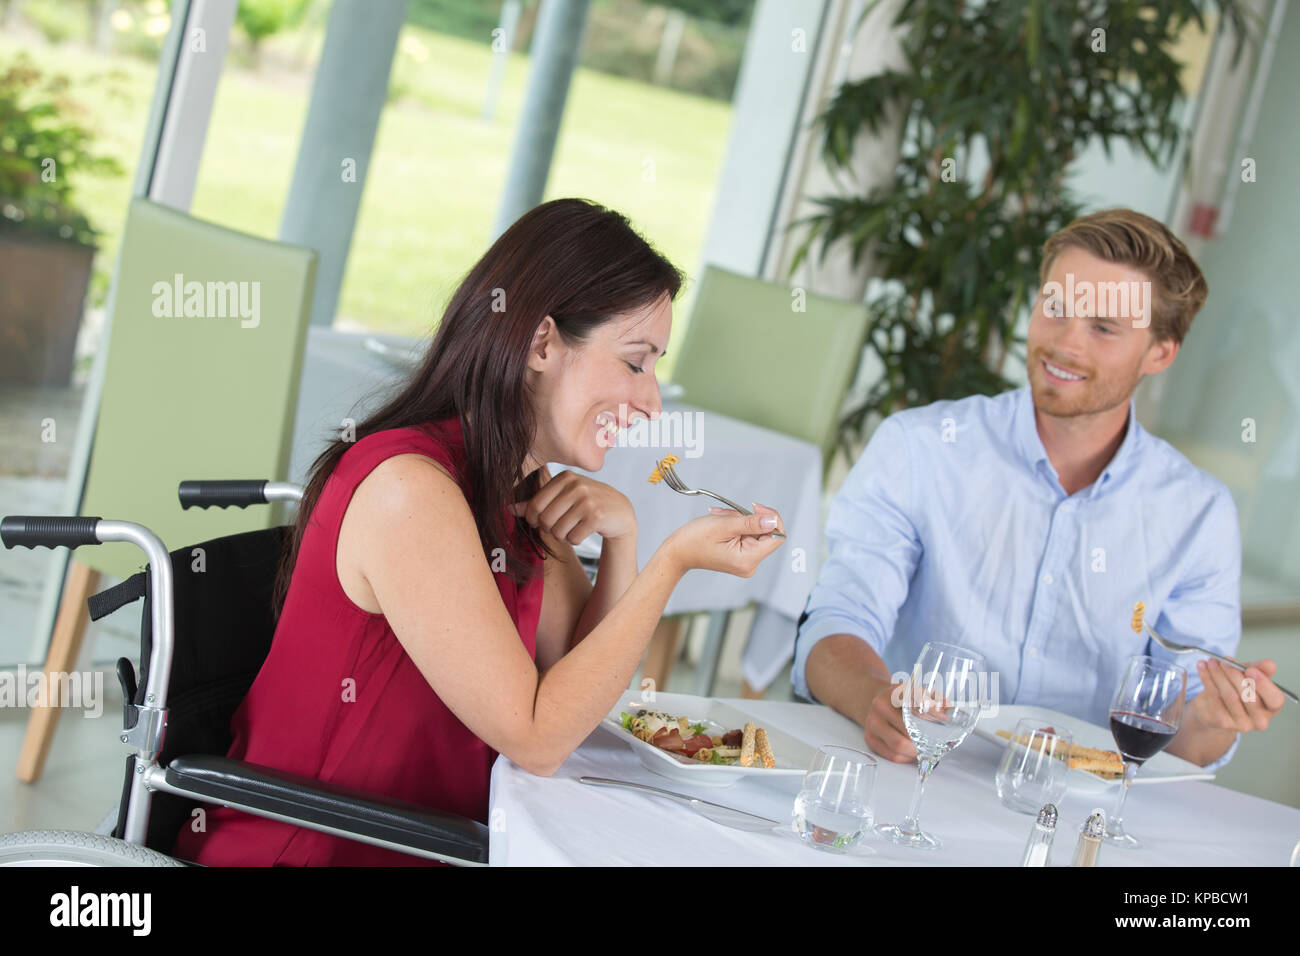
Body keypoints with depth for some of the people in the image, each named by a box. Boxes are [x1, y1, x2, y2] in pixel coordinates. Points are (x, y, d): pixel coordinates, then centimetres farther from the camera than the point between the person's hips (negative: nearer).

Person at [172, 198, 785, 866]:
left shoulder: (519, 485, 5)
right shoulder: (408, 488, -22)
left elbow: (579, 679, 7)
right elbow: (537, 739, -19)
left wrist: (619, 535, -7)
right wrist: (674, 561, -19)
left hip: (438, 839, 8)